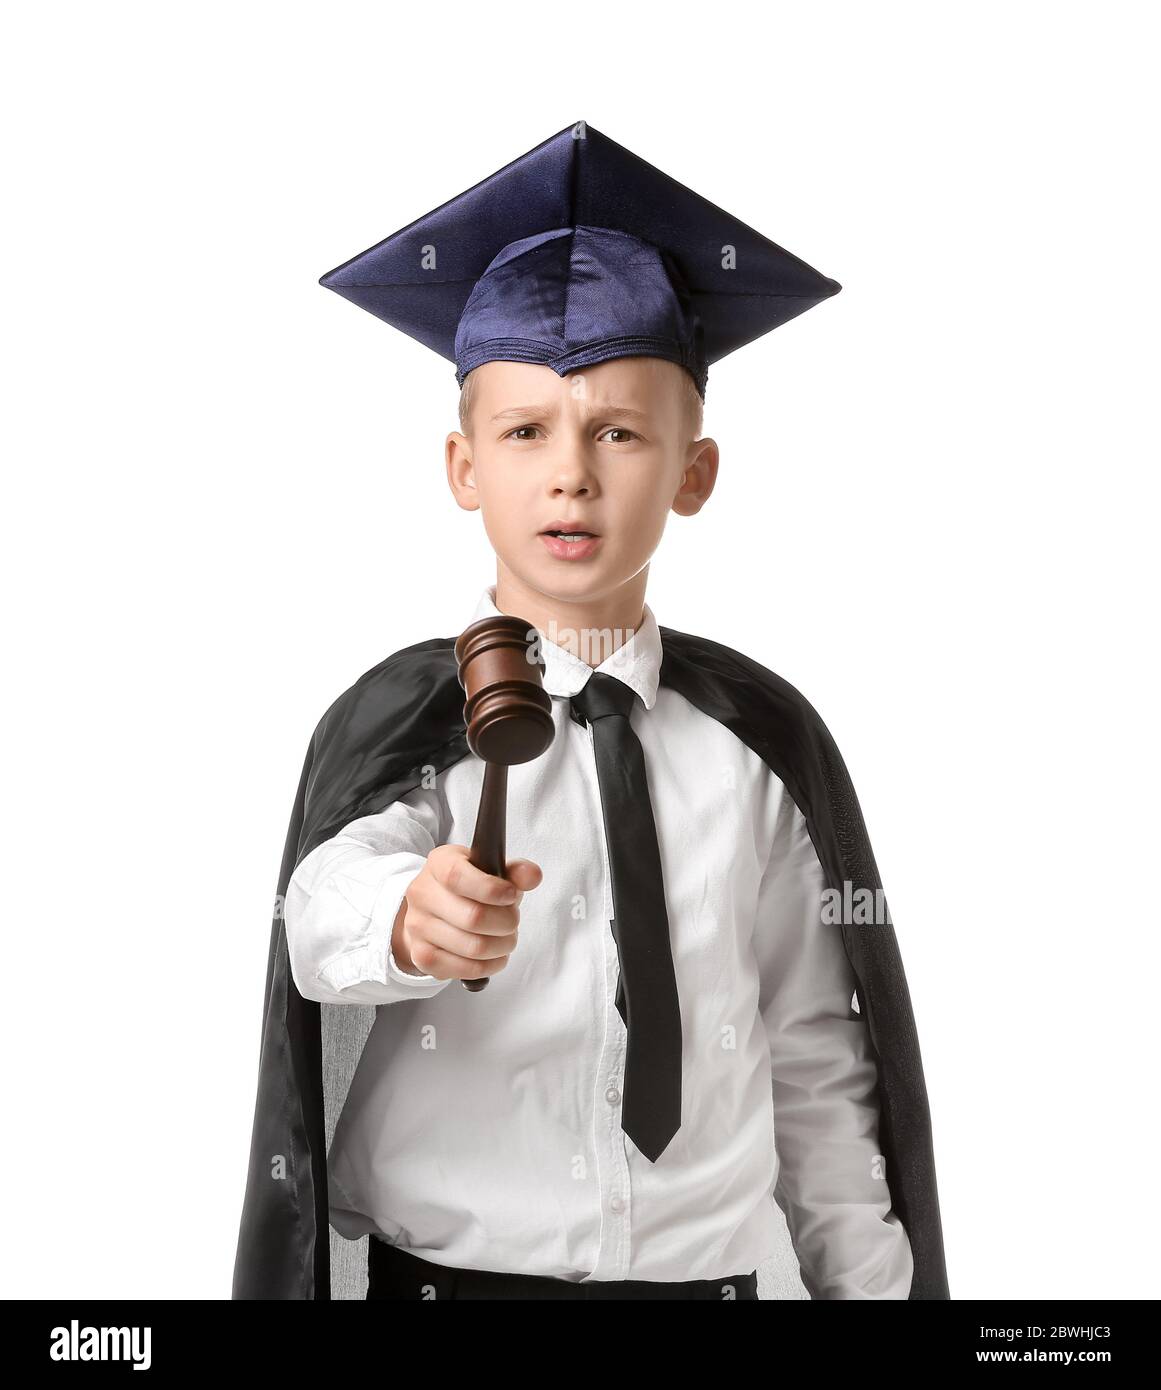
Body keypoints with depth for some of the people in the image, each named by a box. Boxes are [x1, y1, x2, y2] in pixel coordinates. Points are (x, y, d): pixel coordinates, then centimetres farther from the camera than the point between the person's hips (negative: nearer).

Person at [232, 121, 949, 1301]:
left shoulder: (762, 741, -3)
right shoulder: (400, 723, -9)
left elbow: (817, 1058, 1)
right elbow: (325, 911, -30)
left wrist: (869, 1278, 3)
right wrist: (408, 918, -51)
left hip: (705, 1267, 2)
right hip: (440, 1265, -1)